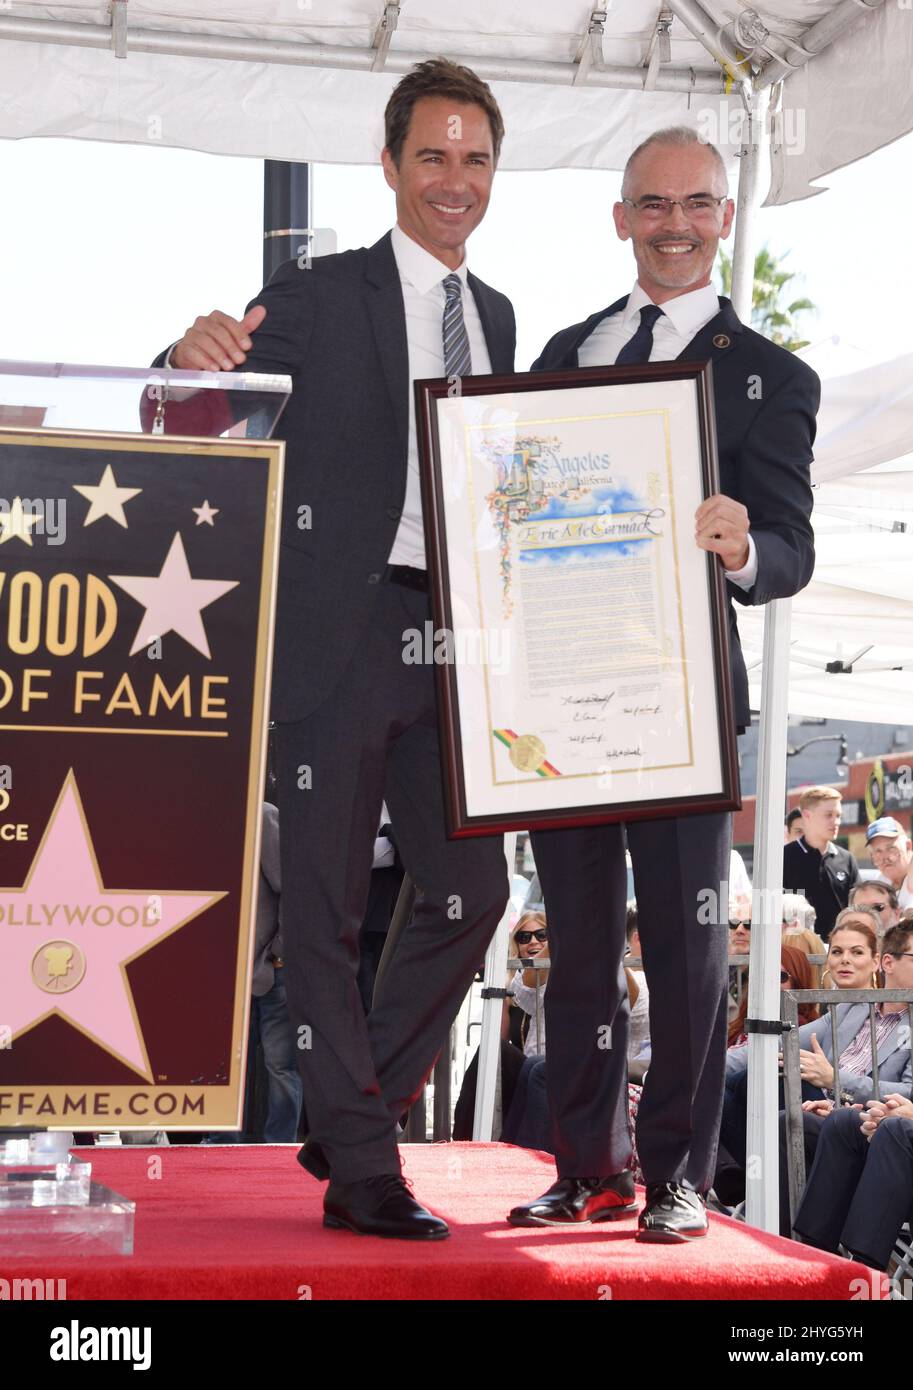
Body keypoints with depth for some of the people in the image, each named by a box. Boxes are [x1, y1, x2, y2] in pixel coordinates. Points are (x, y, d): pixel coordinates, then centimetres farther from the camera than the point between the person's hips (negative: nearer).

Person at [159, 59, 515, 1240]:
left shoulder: (495, 318, 16)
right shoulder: (317, 299, -1)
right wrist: (195, 361, -29)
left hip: (453, 635, 5)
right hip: (339, 635, -5)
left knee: (471, 890, 3)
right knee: (327, 907, 1)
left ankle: (350, 1117, 19)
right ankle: (360, 1172, 10)